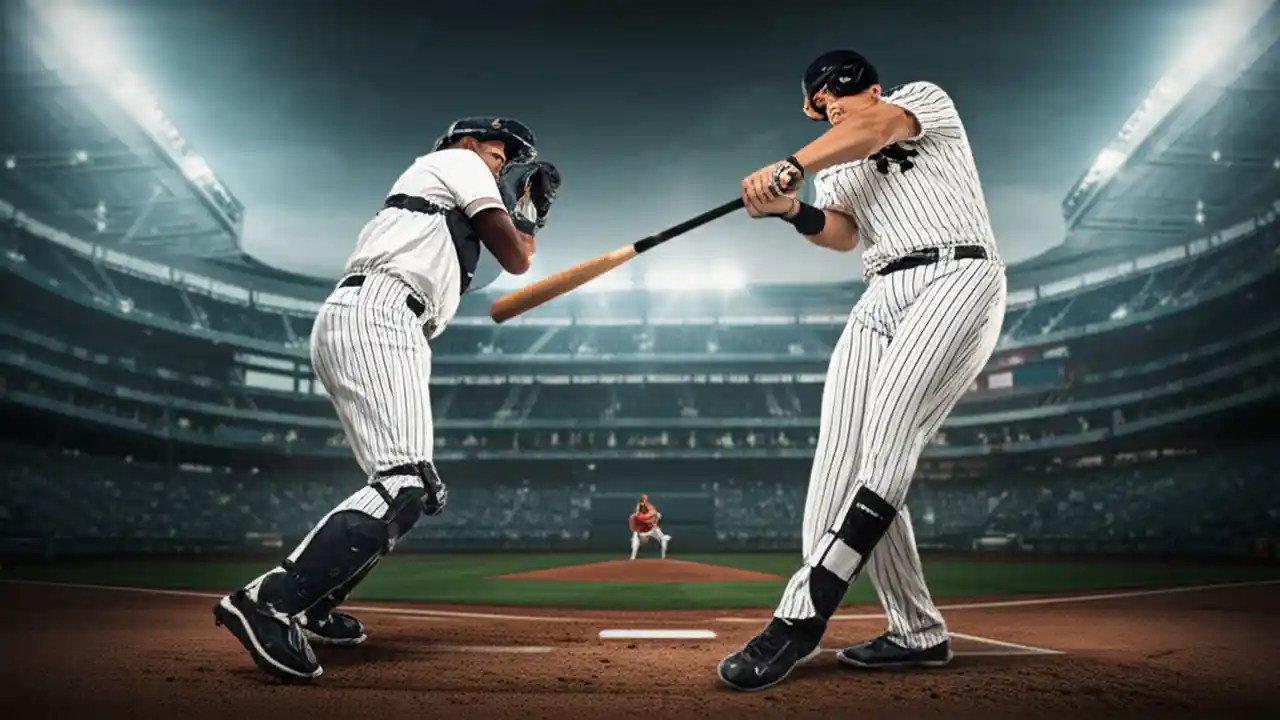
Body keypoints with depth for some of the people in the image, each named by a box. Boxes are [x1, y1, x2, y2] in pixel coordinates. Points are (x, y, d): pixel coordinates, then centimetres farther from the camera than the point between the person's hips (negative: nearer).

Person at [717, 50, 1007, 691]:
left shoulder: (926, 99, 13)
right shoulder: (836, 170, 26)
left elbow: (877, 129, -11)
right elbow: (840, 234, 5)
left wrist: (792, 166, -28)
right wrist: (793, 209, -18)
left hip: (956, 277, -6)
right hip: (880, 300, 6)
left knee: (887, 438, -23)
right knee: (842, 463, -9)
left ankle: (800, 617, -28)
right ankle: (917, 633, -2)